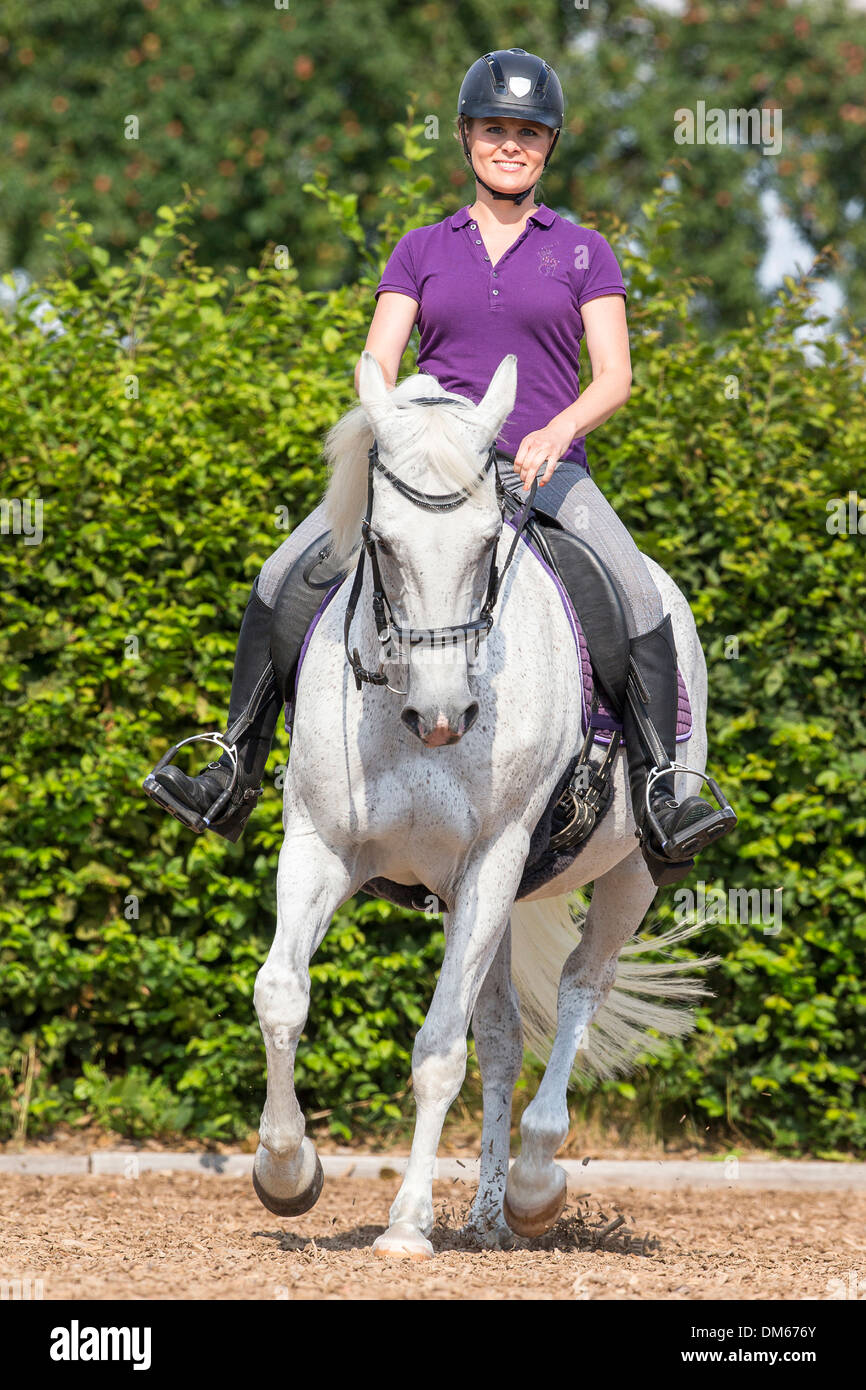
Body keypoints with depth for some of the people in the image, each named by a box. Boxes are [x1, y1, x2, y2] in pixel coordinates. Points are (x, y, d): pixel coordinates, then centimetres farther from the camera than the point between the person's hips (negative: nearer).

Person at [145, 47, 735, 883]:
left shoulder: (582, 252, 8)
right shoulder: (421, 251, 13)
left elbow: (614, 375, -3)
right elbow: (378, 361, 3)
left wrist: (557, 431, -24)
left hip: (542, 472, -2)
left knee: (638, 599, -29)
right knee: (283, 578, -15)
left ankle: (658, 797, -26)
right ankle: (237, 776, -5)